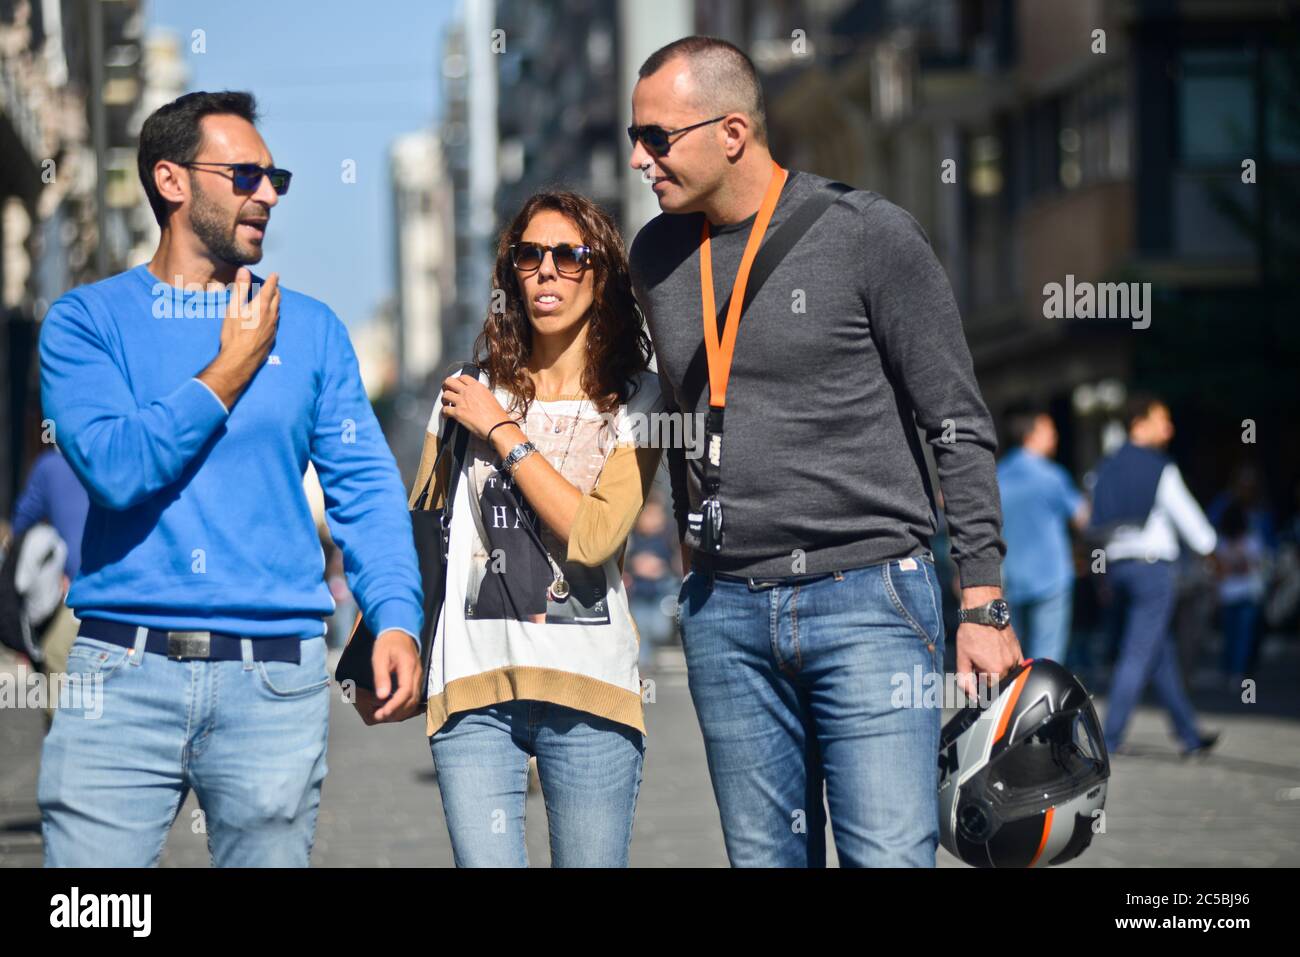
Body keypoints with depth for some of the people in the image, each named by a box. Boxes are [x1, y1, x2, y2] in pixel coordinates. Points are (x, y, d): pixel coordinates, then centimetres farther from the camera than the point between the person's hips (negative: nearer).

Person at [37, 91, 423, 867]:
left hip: (276, 681, 2)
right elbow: (116, 467, -11)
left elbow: (366, 487, 6)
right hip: (124, 671, -2)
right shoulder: (88, 321, 4)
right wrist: (233, 368, -4)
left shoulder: (311, 329, 11)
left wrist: (397, 618, -9)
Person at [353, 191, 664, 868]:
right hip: (474, 684, 1)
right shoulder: (469, 392, 10)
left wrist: (502, 432, -4)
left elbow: (593, 534, -10)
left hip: (587, 684, -1)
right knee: (485, 860, -8)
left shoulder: (638, 401, 4)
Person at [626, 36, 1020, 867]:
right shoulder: (658, 256, 10)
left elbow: (960, 429, -4)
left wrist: (985, 606, -8)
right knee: (767, 857, 7)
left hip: (868, 596, -5)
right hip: (725, 612, 5)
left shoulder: (871, 235, -6)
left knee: (890, 856, -12)